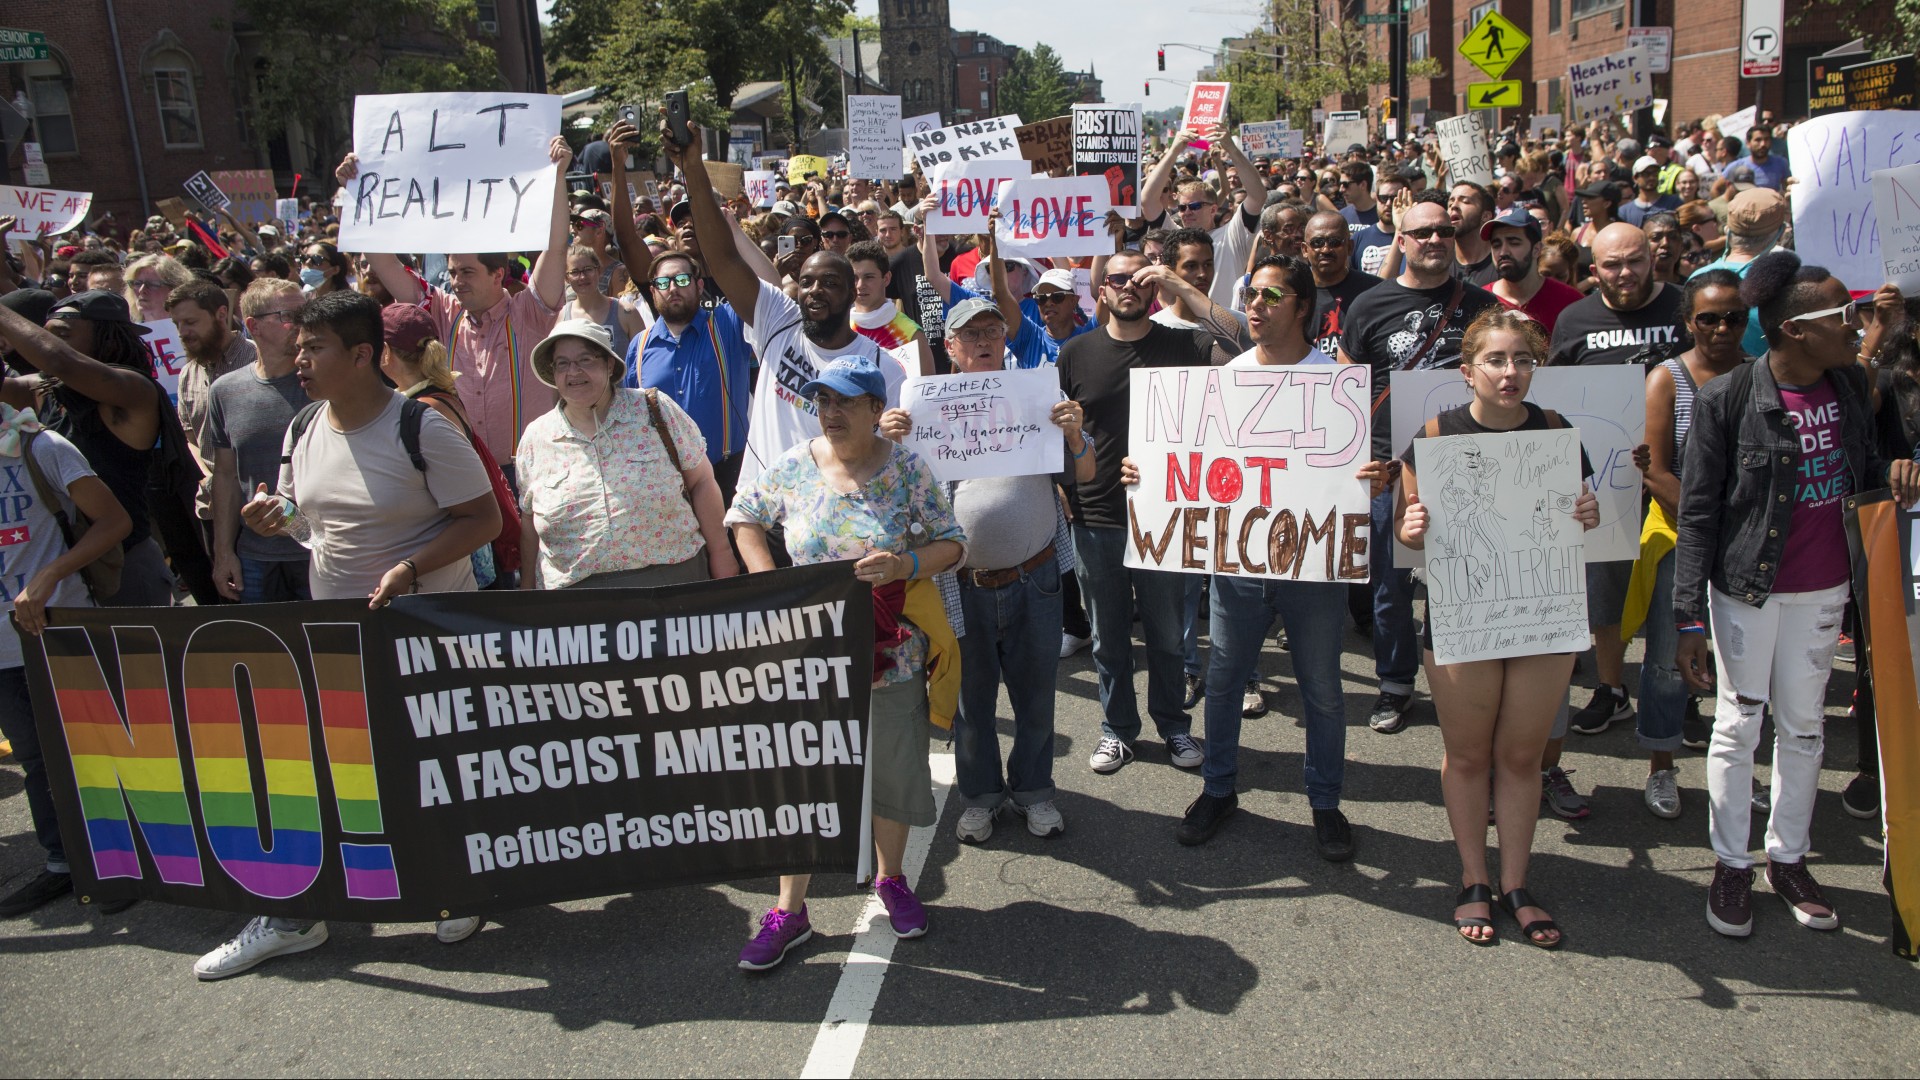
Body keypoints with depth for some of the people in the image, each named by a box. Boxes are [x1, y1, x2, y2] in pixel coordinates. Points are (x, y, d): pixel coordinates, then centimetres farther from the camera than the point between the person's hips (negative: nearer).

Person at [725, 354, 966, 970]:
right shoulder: (792, 468, -1)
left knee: (893, 772, 11)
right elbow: (742, 517, 13)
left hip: (889, 656, -1)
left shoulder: (907, 471, -5)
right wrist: (769, 582, 0)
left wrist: (903, 565, -22)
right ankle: (789, 910, 17)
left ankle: (890, 878, 36)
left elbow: (953, 545, -3)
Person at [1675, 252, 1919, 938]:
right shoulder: (1728, 400, -17)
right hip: (1748, 590, -5)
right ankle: (1731, 864, 23)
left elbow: (1861, 468, 16)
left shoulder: (1852, 385, -1)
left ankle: (1789, 857, 32)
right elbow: (1697, 514, -15)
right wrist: (1690, 620, -17)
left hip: (1824, 589, 5)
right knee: (1739, 725, 7)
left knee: (1804, 726, 16)